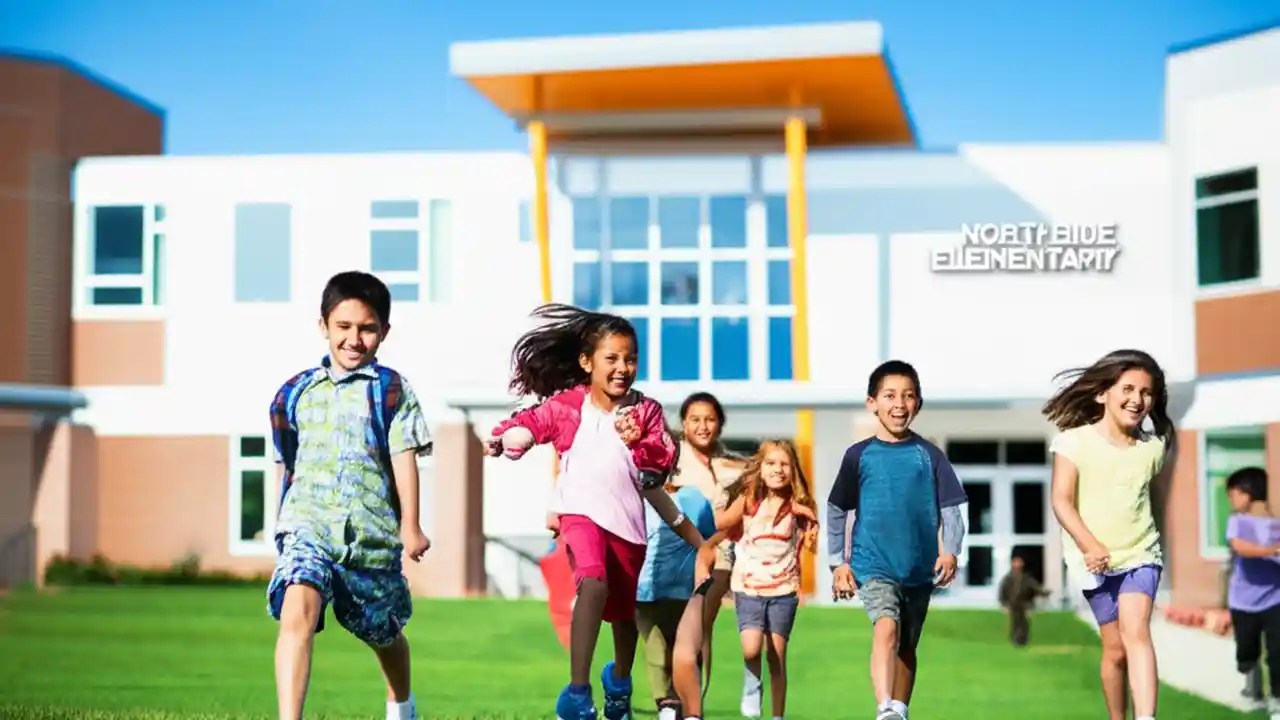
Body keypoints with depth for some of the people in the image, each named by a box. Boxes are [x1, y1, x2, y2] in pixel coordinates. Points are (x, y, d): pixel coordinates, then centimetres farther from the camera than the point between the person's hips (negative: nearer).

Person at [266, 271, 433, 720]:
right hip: (309, 524, 1)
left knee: (384, 634, 18)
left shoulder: (390, 390, 1)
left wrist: (410, 526, -12)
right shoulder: (297, 393, 8)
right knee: (296, 613, -25)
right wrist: (287, 521, 25)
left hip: (372, 532, -1)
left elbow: (404, 459, -5)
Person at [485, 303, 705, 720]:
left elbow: (664, 460, -2)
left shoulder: (646, 411, 3)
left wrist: (639, 443, -20)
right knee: (594, 584, -31)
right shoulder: (567, 404, -2)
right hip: (582, 512, -4)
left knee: (624, 610, 18)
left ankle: (619, 680, 50)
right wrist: (506, 438, -21)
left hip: (627, 520, 4)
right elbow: (532, 422, -1)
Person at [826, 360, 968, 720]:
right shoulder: (860, 455, -1)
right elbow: (836, 511, 6)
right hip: (874, 565, -3)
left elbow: (950, 509, 2)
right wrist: (838, 562, 2)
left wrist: (950, 551, -13)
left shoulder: (928, 455, 2)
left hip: (919, 568, 3)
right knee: (886, 629, -25)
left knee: (906, 648, 13)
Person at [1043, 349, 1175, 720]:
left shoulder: (1153, 447, 3)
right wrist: (1089, 545, -25)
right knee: (1115, 648, 3)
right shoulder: (1075, 442, -7)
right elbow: (1062, 501, -13)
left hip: (1140, 554, 1)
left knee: (1136, 631, -18)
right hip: (1095, 560, -1)